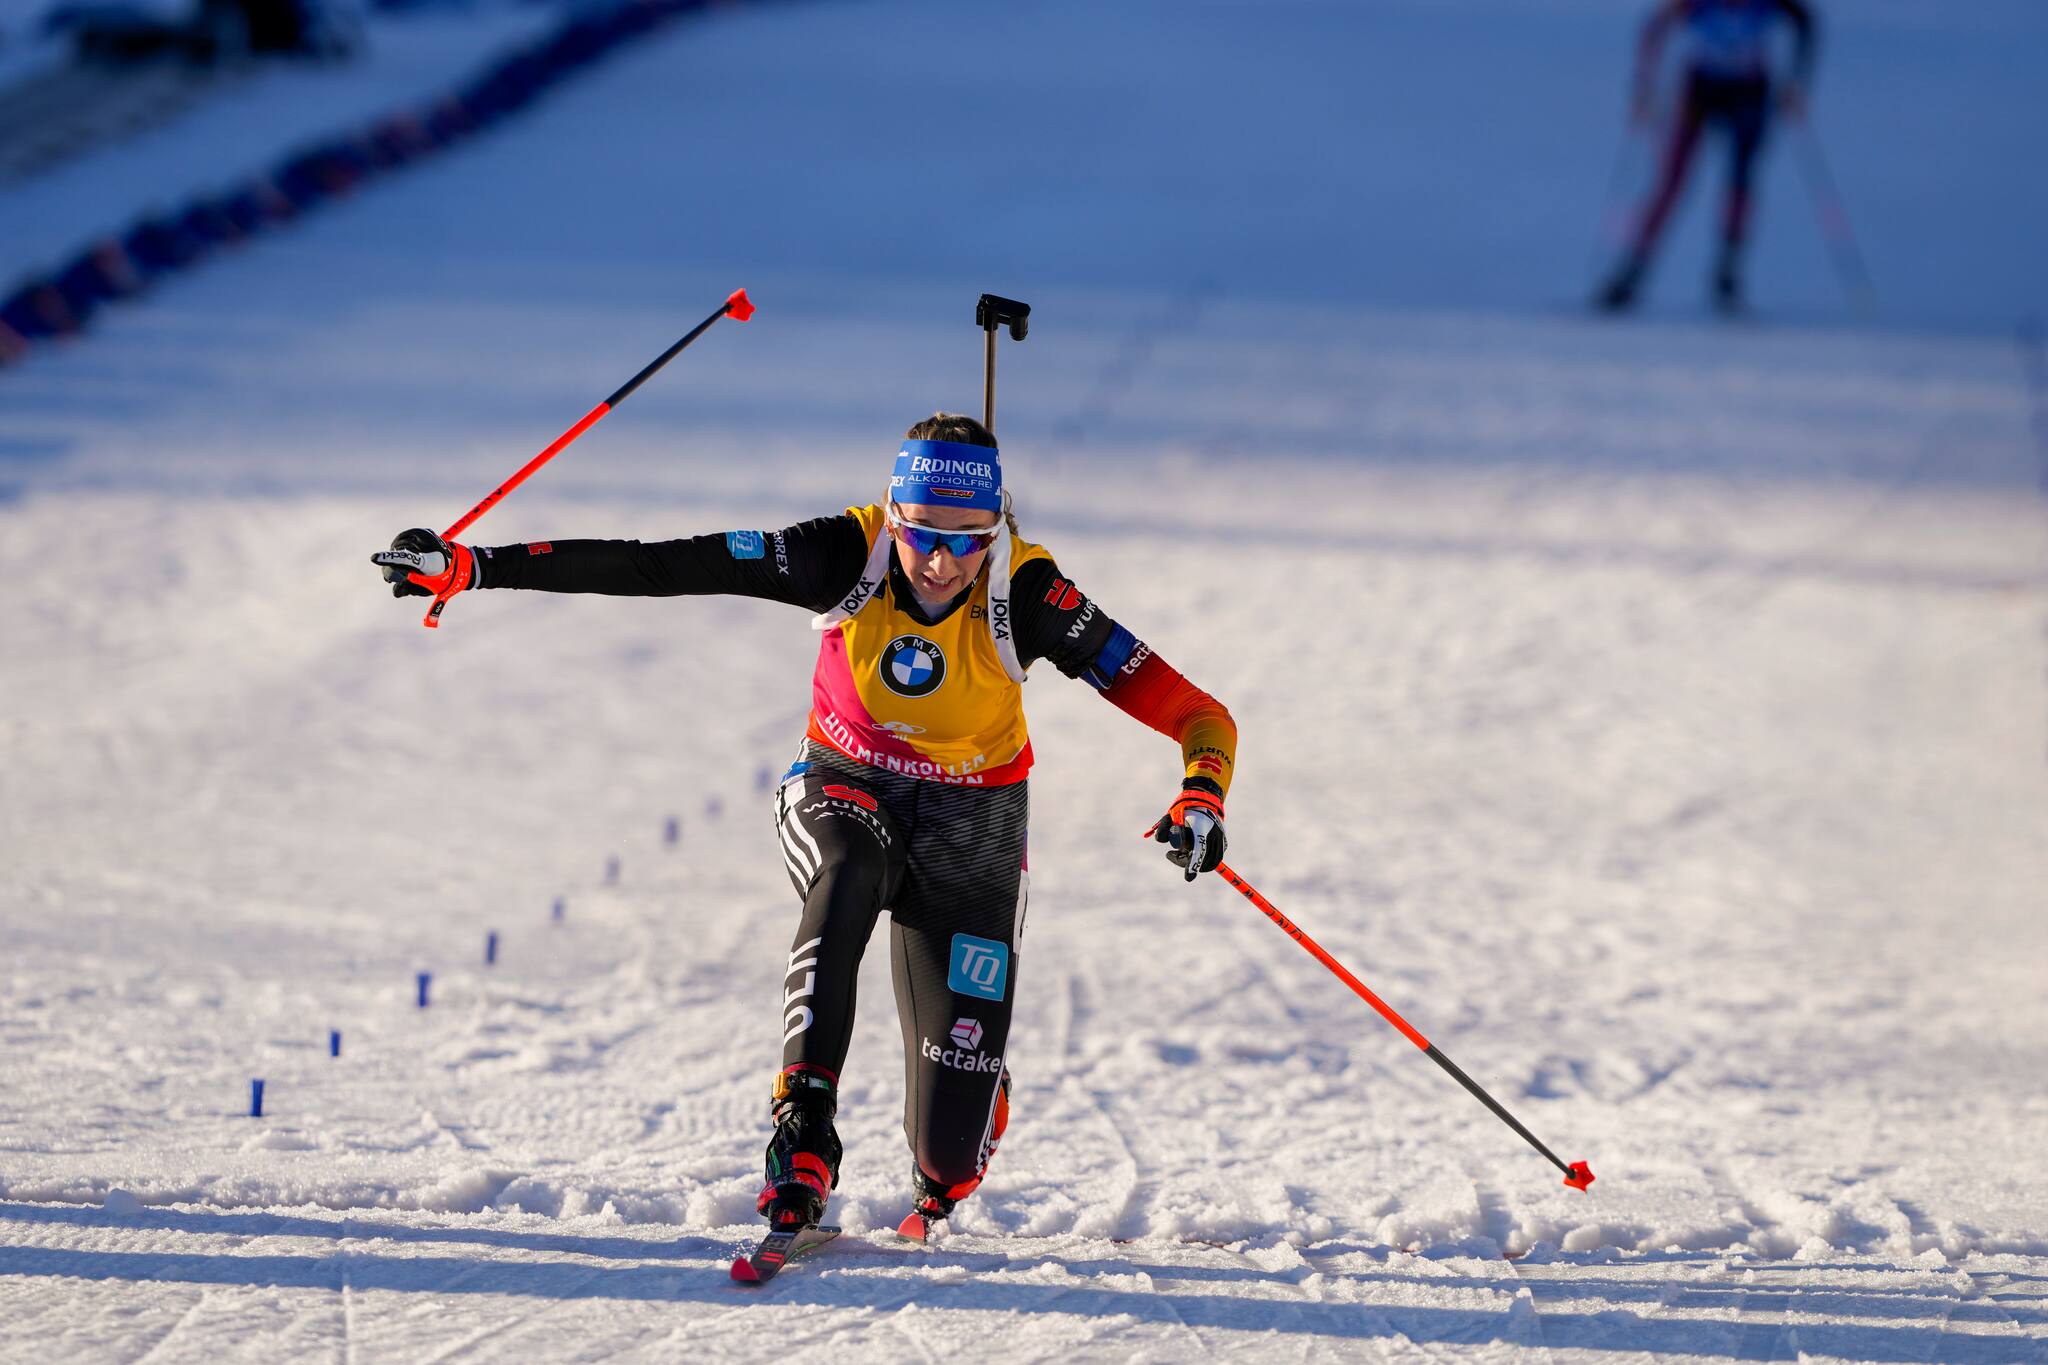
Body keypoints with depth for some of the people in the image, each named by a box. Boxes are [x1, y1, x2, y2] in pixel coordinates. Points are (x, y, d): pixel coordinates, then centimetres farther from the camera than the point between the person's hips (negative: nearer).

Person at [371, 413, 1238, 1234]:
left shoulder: (1024, 592, -24)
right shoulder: (848, 556, -22)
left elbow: (1192, 712, -24)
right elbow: (655, 567, -25)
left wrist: (1201, 796, -45)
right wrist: (471, 567, -29)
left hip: (969, 819, -1)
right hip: (843, 790, 1)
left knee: (952, 1139, -7)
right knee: (848, 876, -40)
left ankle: (937, 1199, 31)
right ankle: (803, 1129, -39)